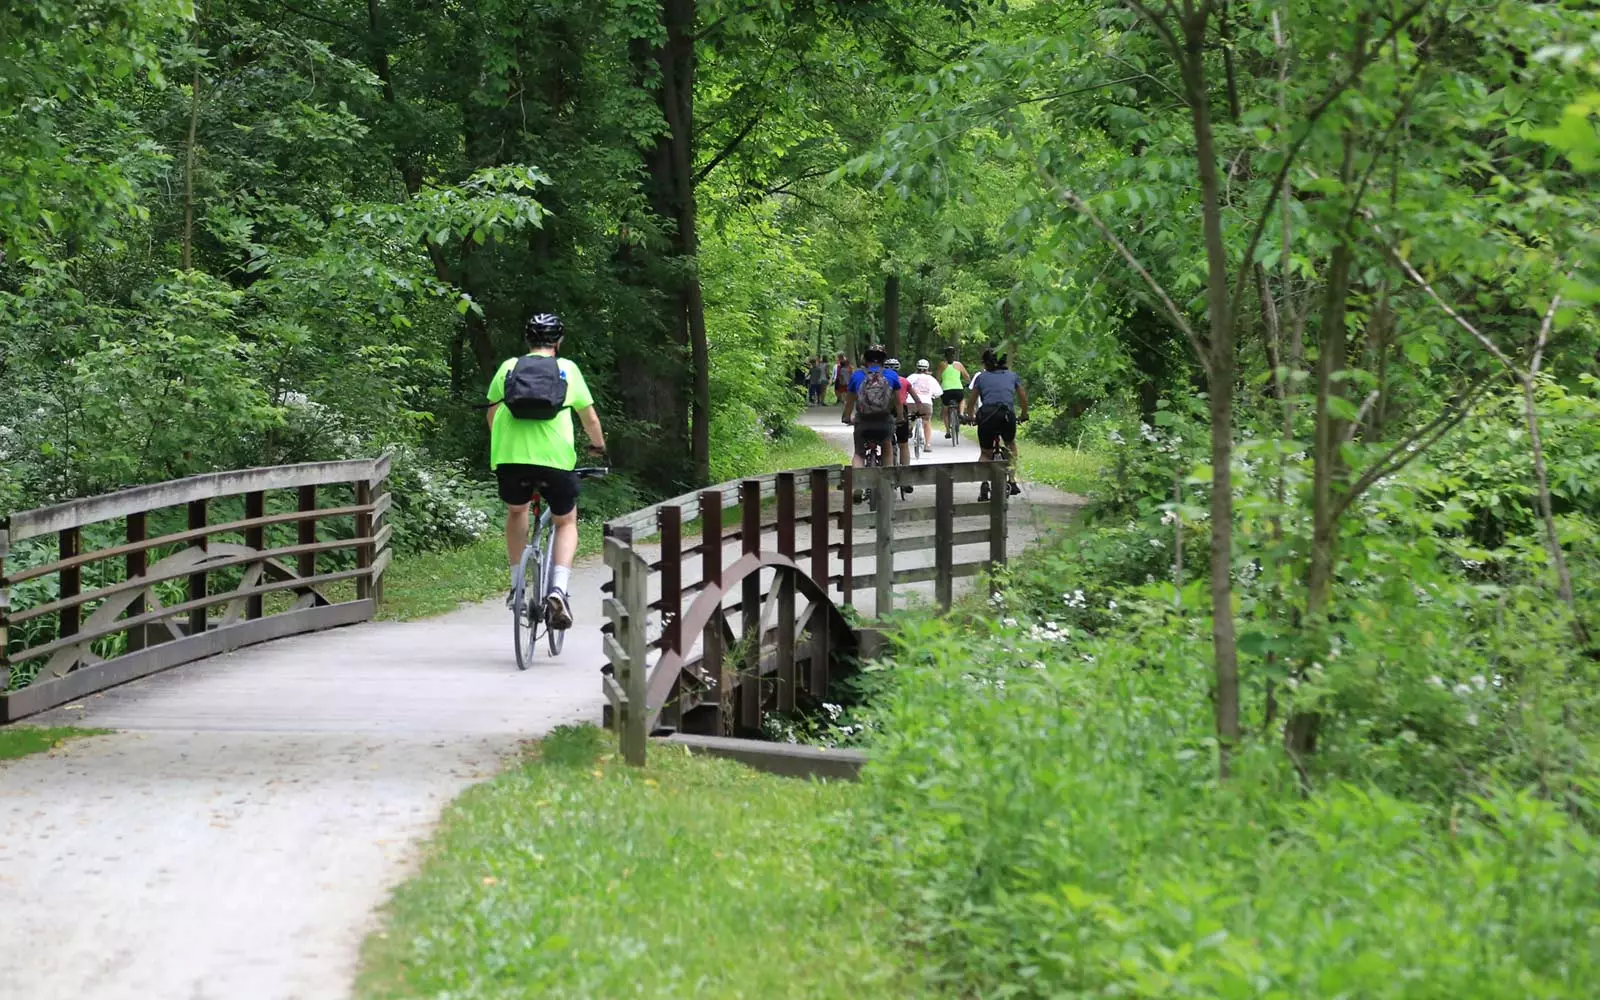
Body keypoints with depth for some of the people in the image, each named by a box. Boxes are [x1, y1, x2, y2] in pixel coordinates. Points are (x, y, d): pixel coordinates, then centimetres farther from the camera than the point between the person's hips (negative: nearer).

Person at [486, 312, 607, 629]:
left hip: (509, 457, 1)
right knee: (566, 523, 19)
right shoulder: (567, 369, 16)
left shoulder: (509, 367, 18)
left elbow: (492, 415, 22)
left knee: (516, 511, 31)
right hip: (555, 458, -1)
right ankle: (558, 589, -3)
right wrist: (598, 447, 44)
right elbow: (590, 418, 25)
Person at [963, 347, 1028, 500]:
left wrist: (970, 417, 40)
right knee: (1011, 445, 30)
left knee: (986, 454, 17)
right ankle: (1012, 481, 20)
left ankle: (984, 484, -7)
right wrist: (1023, 416, 41)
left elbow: (971, 402, 24)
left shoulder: (981, 377, 18)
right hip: (1007, 415, 1)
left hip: (986, 416, -1)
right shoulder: (1013, 376, 20)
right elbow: (1024, 400, 25)